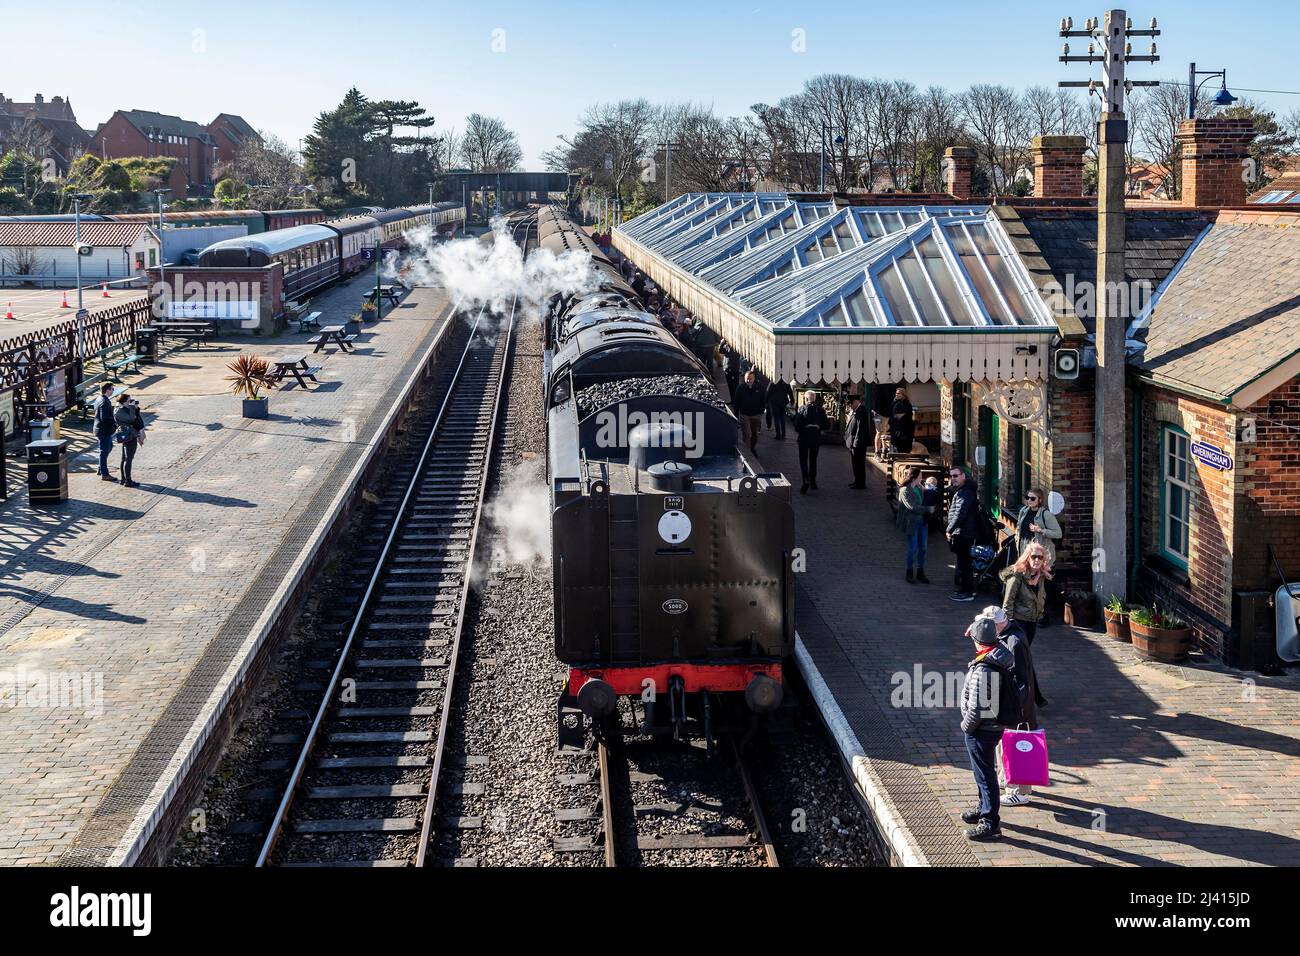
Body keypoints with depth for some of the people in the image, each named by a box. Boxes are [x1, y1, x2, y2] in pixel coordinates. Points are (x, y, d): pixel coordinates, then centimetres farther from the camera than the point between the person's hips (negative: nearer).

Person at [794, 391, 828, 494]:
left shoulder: (802, 409, -12)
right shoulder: (820, 410, -3)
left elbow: (797, 425, -16)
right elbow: (826, 426, -1)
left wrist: (798, 431, 2)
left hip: (804, 437, -3)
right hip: (816, 437, 3)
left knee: (803, 460, 3)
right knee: (813, 460, 17)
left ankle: (806, 480, -16)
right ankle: (812, 481, 22)